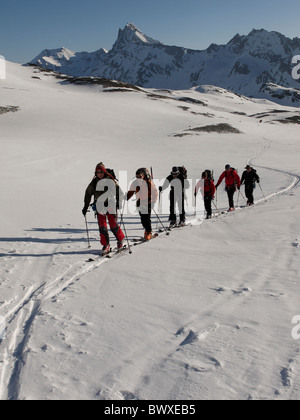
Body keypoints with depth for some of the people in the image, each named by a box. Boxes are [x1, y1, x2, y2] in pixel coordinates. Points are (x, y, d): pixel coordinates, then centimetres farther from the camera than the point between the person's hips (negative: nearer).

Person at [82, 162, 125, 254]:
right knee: (102, 226, -5)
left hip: (111, 206, -2)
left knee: (113, 225, -3)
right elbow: (88, 194, 15)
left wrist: (118, 203, -12)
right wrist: (86, 206, 15)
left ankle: (120, 240, 23)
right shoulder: (94, 182, 6)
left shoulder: (110, 180, -2)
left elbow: (119, 192, 0)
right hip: (100, 207, 3)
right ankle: (106, 245, 5)